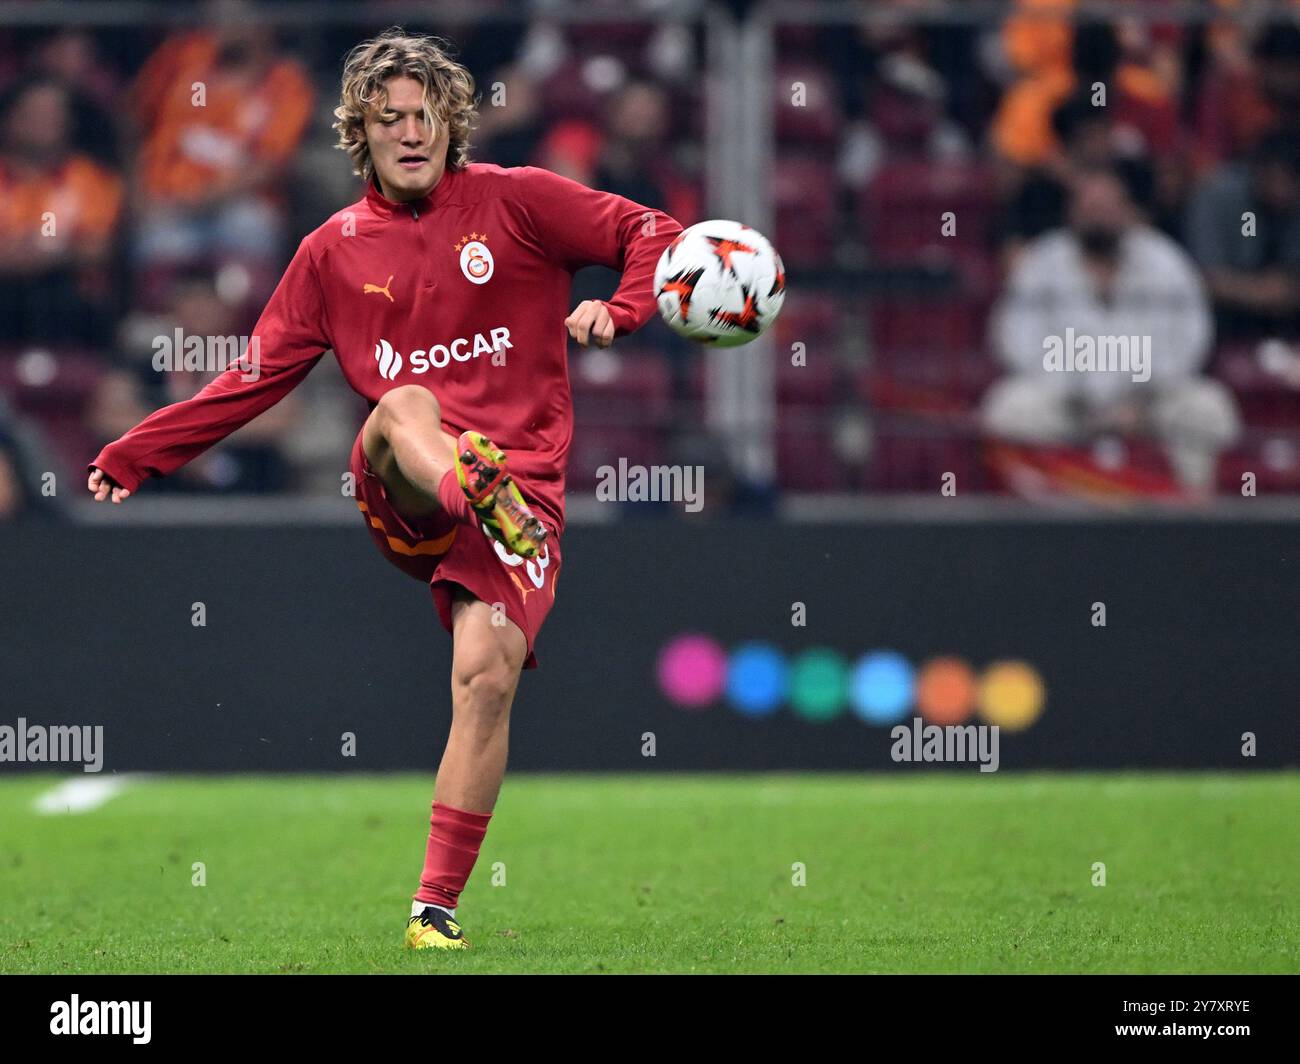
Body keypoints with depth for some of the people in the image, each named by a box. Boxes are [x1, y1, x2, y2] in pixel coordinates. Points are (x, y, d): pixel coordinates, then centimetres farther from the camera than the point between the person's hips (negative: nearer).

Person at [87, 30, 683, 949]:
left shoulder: (515, 200, 8)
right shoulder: (336, 251, 15)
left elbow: (653, 235, 9)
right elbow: (257, 378, 21)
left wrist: (621, 310, -11)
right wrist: (138, 454, 17)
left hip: (524, 484, -1)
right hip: (400, 493, 1)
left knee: (487, 673, -19)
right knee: (405, 404, -33)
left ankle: (436, 907, -16)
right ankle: (475, 490, -67)